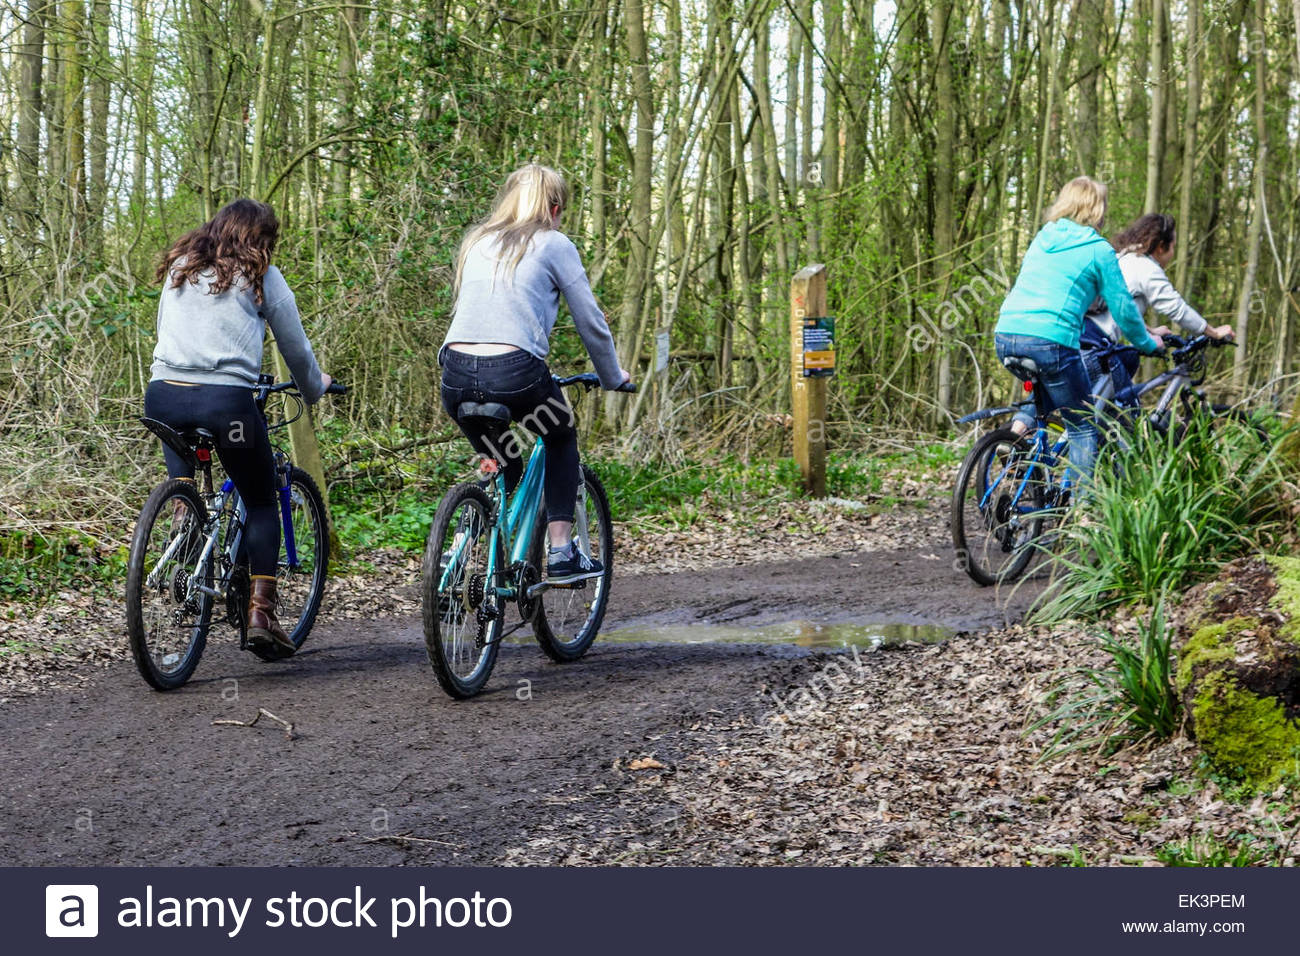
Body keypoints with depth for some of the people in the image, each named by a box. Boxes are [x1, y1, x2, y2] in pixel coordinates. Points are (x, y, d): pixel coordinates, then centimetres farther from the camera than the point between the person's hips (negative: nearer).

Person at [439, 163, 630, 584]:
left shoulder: (477, 242, 22)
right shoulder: (554, 245, 9)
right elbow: (591, 322, 10)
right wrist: (613, 377, 25)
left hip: (456, 376, 4)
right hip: (515, 373, -4)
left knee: (502, 465, 29)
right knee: (562, 439, 26)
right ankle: (561, 553, 14)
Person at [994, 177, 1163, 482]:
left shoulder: (1041, 239, 20)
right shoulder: (1099, 250, 3)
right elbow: (1123, 309, 5)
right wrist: (1148, 343, 22)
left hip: (1005, 337, 6)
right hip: (1050, 341, -6)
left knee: (1044, 391, 36)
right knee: (1084, 428, 4)